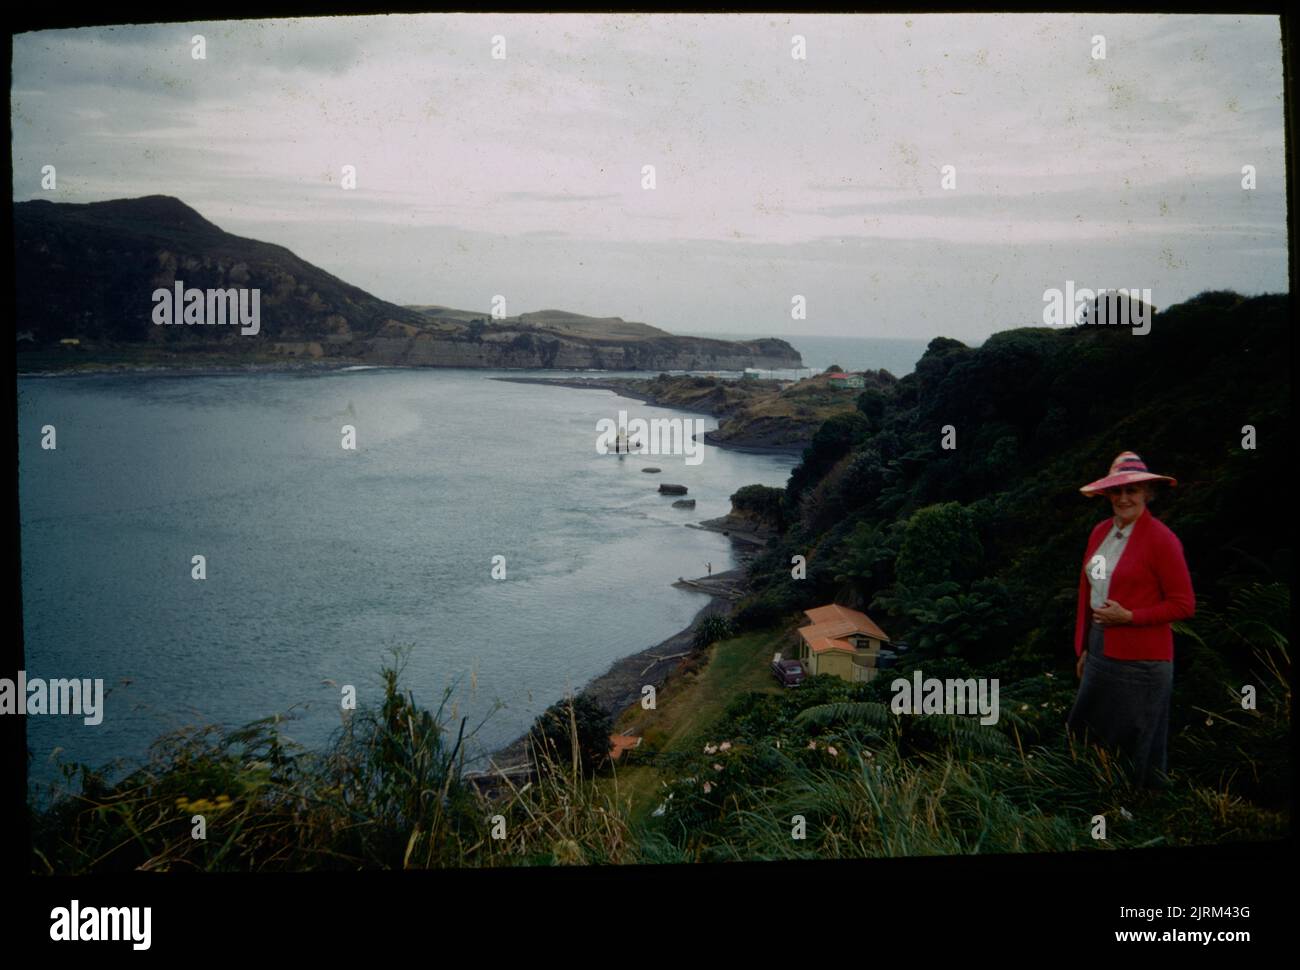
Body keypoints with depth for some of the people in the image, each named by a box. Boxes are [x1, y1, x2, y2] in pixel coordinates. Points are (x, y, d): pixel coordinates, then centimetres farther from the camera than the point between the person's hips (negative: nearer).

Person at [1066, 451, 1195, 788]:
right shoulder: (1101, 532, 7)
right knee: (1086, 735, 15)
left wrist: (1128, 616, -18)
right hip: (1101, 653, 7)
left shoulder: (1160, 539, -13)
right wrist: (1084, 648, 16)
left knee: (1137, 748, 5)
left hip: (1142, 660, -7)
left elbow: (1184, 605, -11)